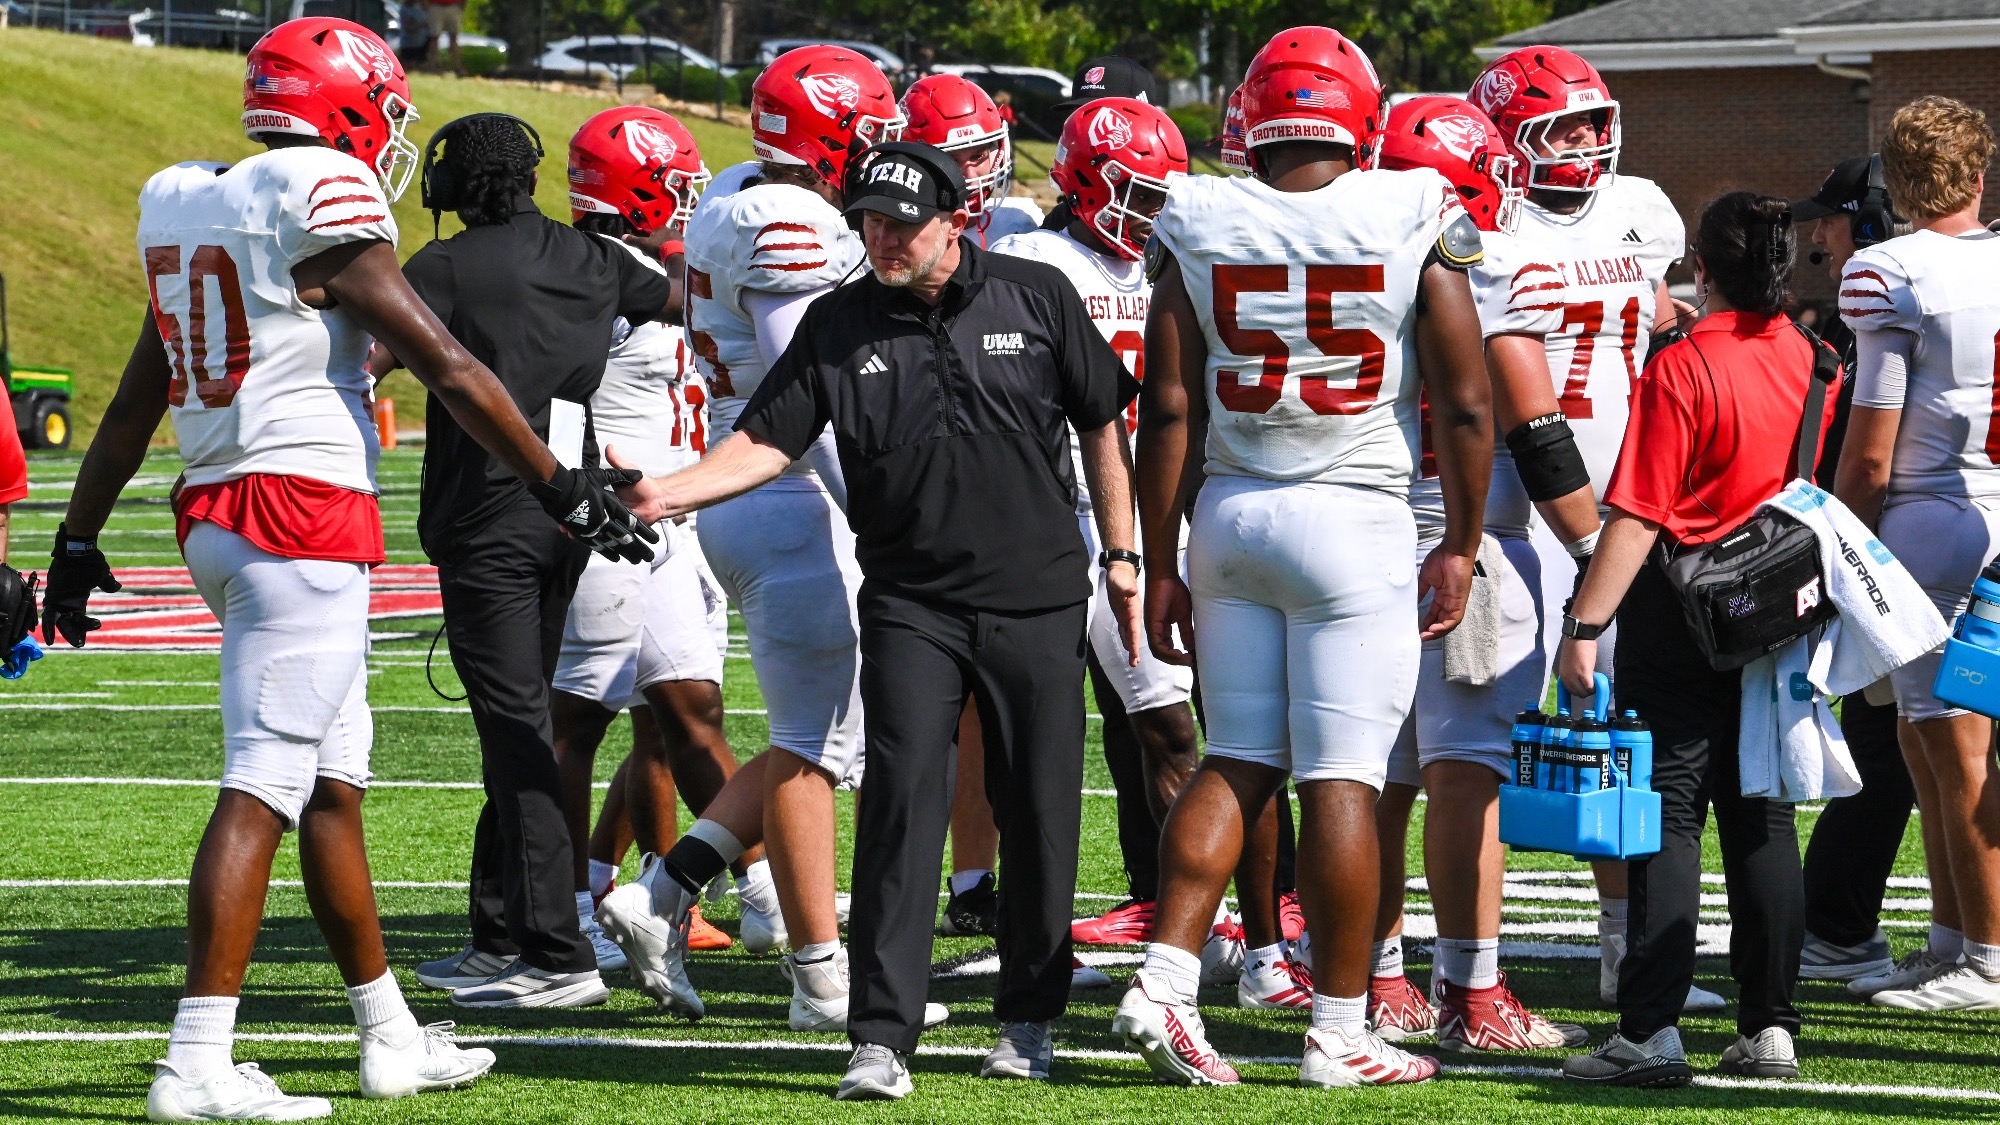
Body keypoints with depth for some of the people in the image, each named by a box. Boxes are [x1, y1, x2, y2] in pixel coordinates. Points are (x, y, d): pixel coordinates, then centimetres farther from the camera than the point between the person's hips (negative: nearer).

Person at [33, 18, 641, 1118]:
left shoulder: (194, 208, 13)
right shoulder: (323, 204, -11)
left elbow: (135, 403, 18)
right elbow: (445, 366, -11)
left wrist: (80, 536, 24)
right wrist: (561, 484, -5)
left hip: (214, 513, 9)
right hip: (307, 515, -9)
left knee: (334, 782, 16)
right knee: (263, 788, -10)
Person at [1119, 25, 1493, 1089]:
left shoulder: (1199, 225, 0)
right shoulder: (1412, 222, -5)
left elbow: (1168, 410, 1)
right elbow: (1463, 404, -3)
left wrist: (1159, 565, 7)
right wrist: (1460, 545, 7)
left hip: (1230, 513, 3)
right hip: (1356, 520, -3)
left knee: (1237, 762, 12)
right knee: (1341, 778, 0)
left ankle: (1164, 979, 0)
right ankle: (1339, 1033, 4)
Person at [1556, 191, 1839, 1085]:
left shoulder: (1683, 368, -15)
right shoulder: (1814, 364, 3)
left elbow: (1638, 517, -18)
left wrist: (1585, 625, -16)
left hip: (1683, 611, -5)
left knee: (1667, 818, -3)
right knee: (1761, 817, 10)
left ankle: (1651, 1033, -8)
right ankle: (1769, 1026, 11)